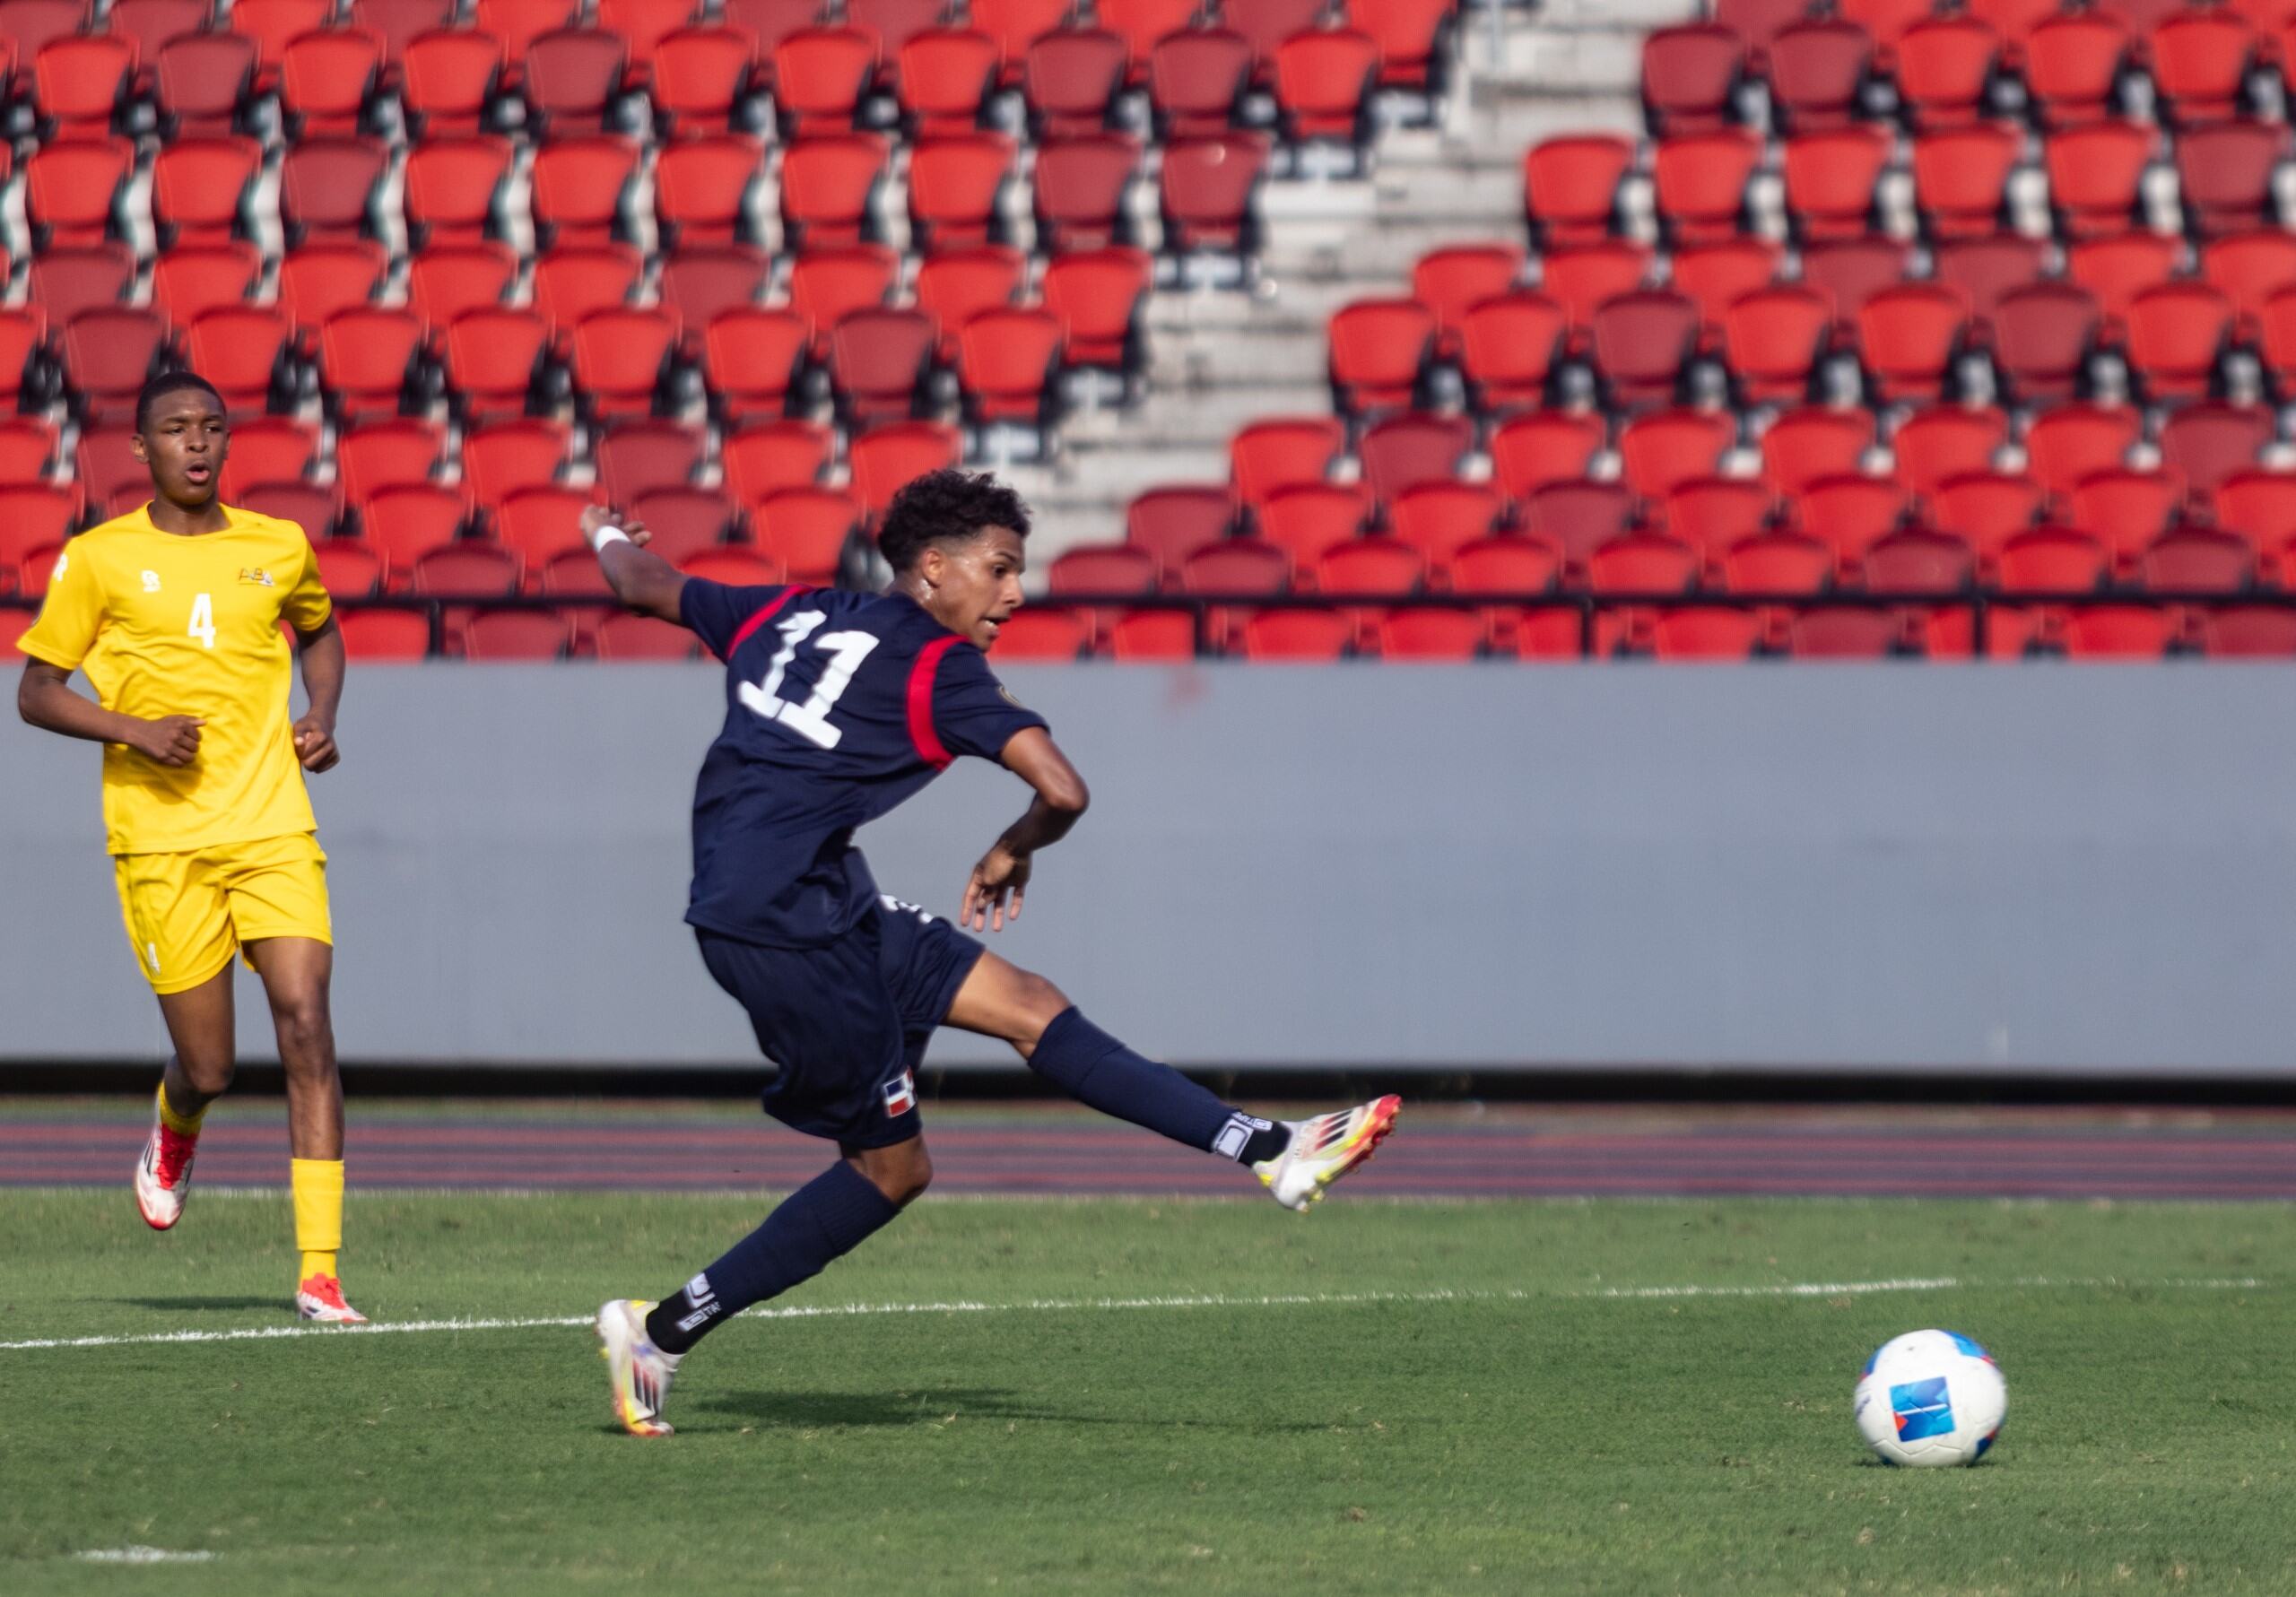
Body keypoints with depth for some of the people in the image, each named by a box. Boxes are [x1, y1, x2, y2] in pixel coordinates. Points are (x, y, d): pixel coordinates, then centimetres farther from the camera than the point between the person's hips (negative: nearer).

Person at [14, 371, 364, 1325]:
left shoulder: (279, 549, 8)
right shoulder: (98, 559, 0)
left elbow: (319, 630, 29)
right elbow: (36, 692, 3)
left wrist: (322, 720, 10)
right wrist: (133, 730, -13)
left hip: (273, 826, 2)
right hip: (160, 840, -2)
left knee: (307, 1030, -14)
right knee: (207, 1069, 0)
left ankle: (320, 1272, -14)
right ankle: (173, 1133, 40)